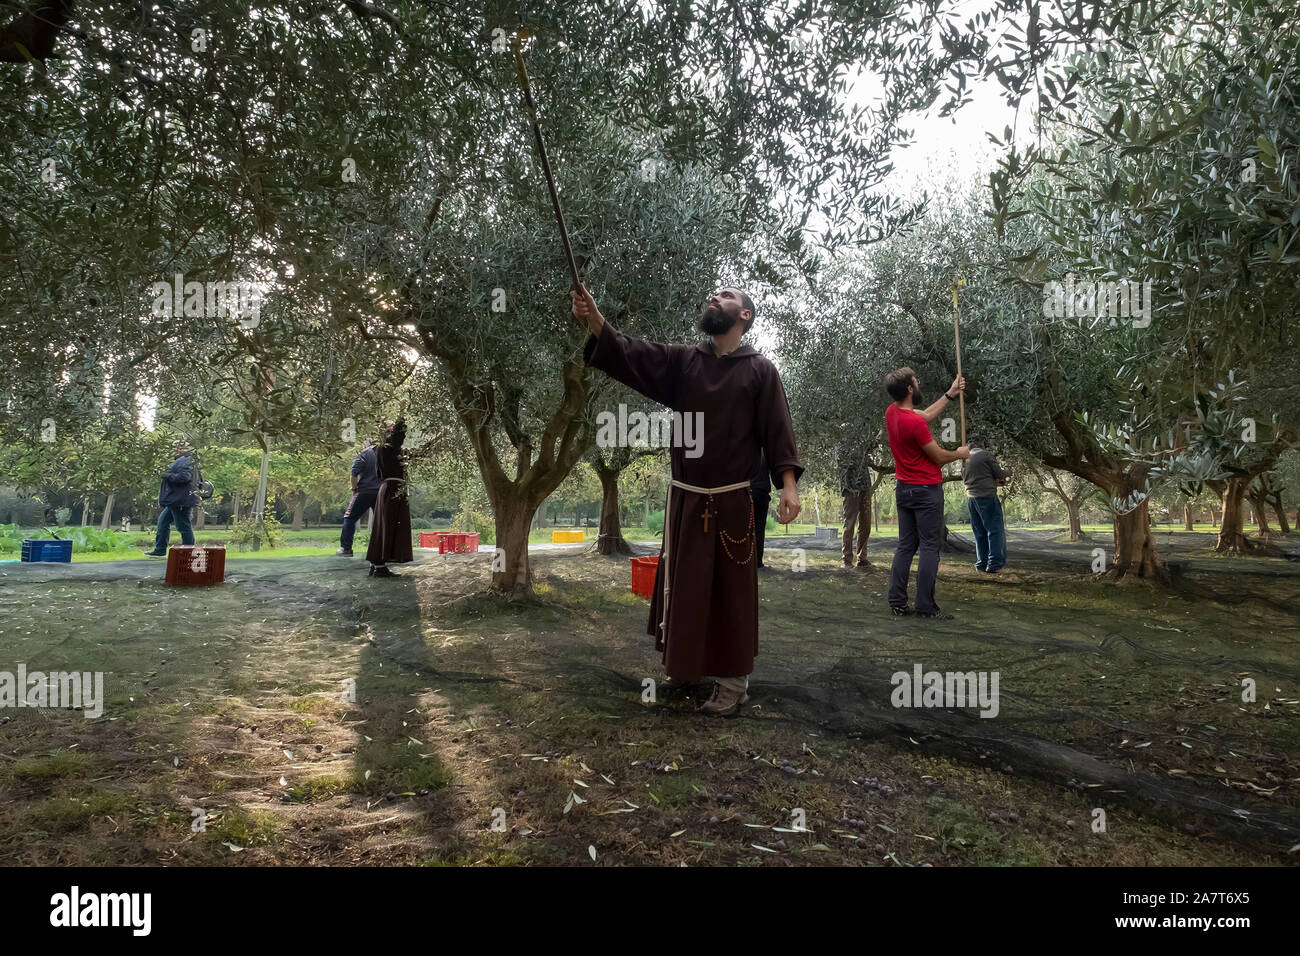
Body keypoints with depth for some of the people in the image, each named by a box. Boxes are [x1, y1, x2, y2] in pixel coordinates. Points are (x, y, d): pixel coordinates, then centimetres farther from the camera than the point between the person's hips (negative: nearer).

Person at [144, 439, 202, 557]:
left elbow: (184, 476, -29)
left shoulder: (182, 461, -15)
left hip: (180, 500, -12)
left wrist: (168, 476, -17)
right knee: (163, 520, 19)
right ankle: (160, 550, 24)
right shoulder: (191, 461, 17)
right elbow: (200, 480, 20)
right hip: (177, 500, 12)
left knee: (183, 526, -6)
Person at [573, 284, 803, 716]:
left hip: (732, 502, -4)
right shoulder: (682, 361, 7)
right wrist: (593, 318, -23)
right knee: (682, 585, 14)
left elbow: (778, 428, -7)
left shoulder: (760, 370, 0)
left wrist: (788, 482, -19)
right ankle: (685, 666, 32)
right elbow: (629, 353, -6)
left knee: (732, 591, 3)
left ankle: (733, 681, 16)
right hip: (685, 499, 4)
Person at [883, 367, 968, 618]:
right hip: (927, 491, -8)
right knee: (930, 548, -2)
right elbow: (939, 457, -12)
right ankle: (925, 607, 0)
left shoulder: (891, 412, 3)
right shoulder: (915, 424, -23)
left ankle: (897, 602, 12)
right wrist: (960, 454, 8)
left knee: (905, 546, 11)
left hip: (903, 491, 8)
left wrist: (950, 394, 22)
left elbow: (927, 415, 19)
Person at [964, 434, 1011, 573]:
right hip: (987, 495, -7)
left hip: (971, 497, 7)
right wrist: (1008, 473, 19)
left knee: (979, 533, 12)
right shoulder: (985, 455, -6)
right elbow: (998, 473, -5)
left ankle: (981, 563, 12)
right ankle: (994, 564, -9)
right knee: (995, 530, -3)